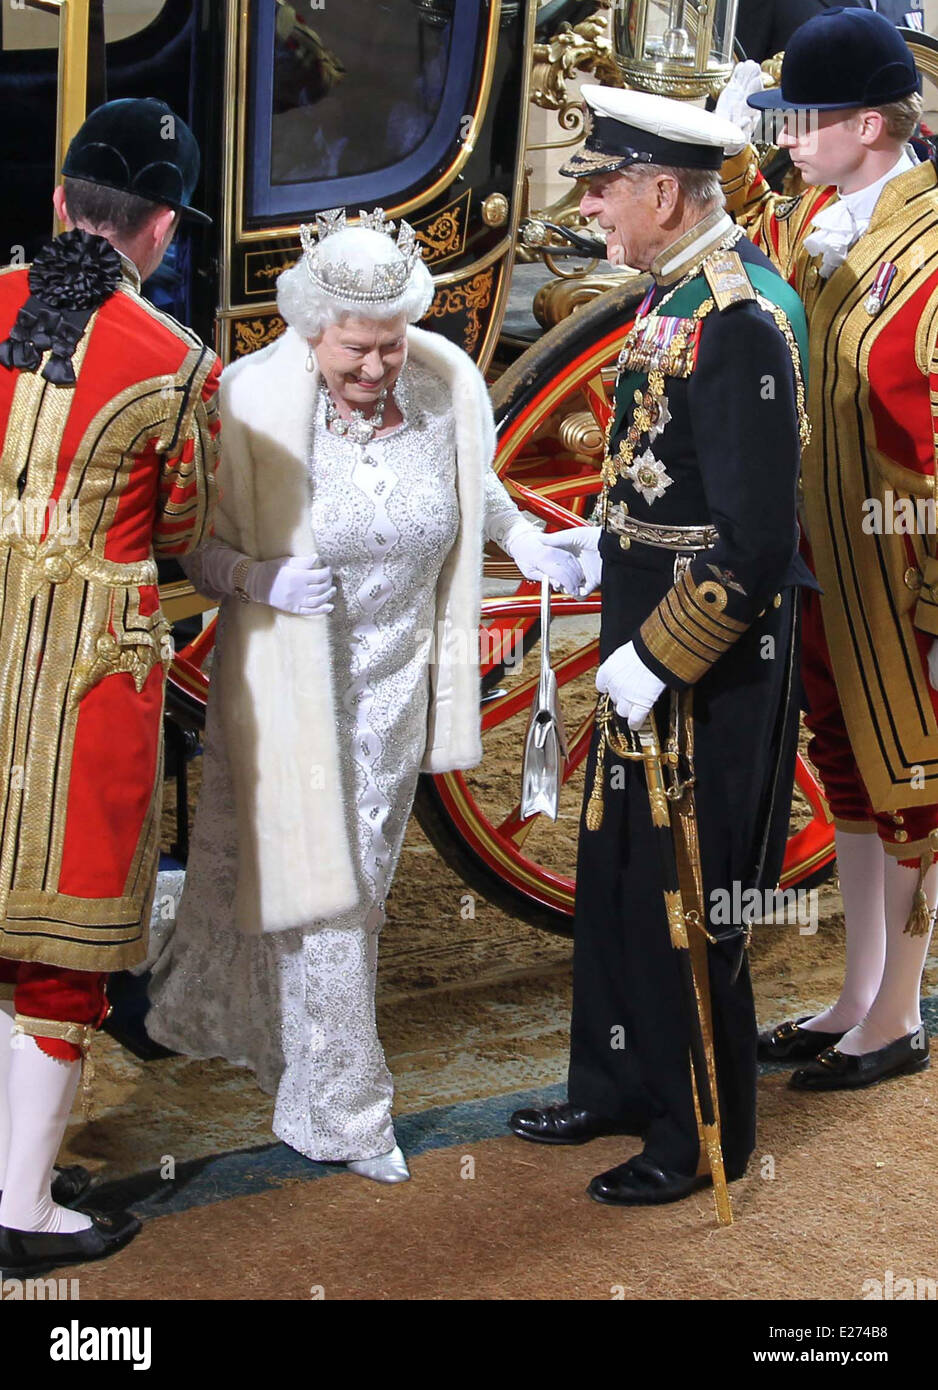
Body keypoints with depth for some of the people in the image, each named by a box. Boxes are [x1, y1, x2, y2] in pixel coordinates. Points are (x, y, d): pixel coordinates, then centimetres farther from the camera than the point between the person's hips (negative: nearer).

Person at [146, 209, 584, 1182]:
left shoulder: (446, 385, -9)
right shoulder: (253, 405, -21)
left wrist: (523, 538, 3)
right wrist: (254, 577, -30)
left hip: (397, 679, 5)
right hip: (291, 683, -5)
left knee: (361, 876, 18)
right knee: (314, 884, -1)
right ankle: (337, 1108, 14)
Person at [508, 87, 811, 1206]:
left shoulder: (737, 319, -23)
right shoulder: (673, 296, 8)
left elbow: (752, 539, -25)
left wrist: (657, 662, -21)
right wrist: (600, 544, 11)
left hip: (705, 672, -10)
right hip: (645, 647, 10)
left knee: (683, 903, 4)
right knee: (615, 876, 20)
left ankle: (702, 1141, 21)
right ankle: (617, 1089, 37)